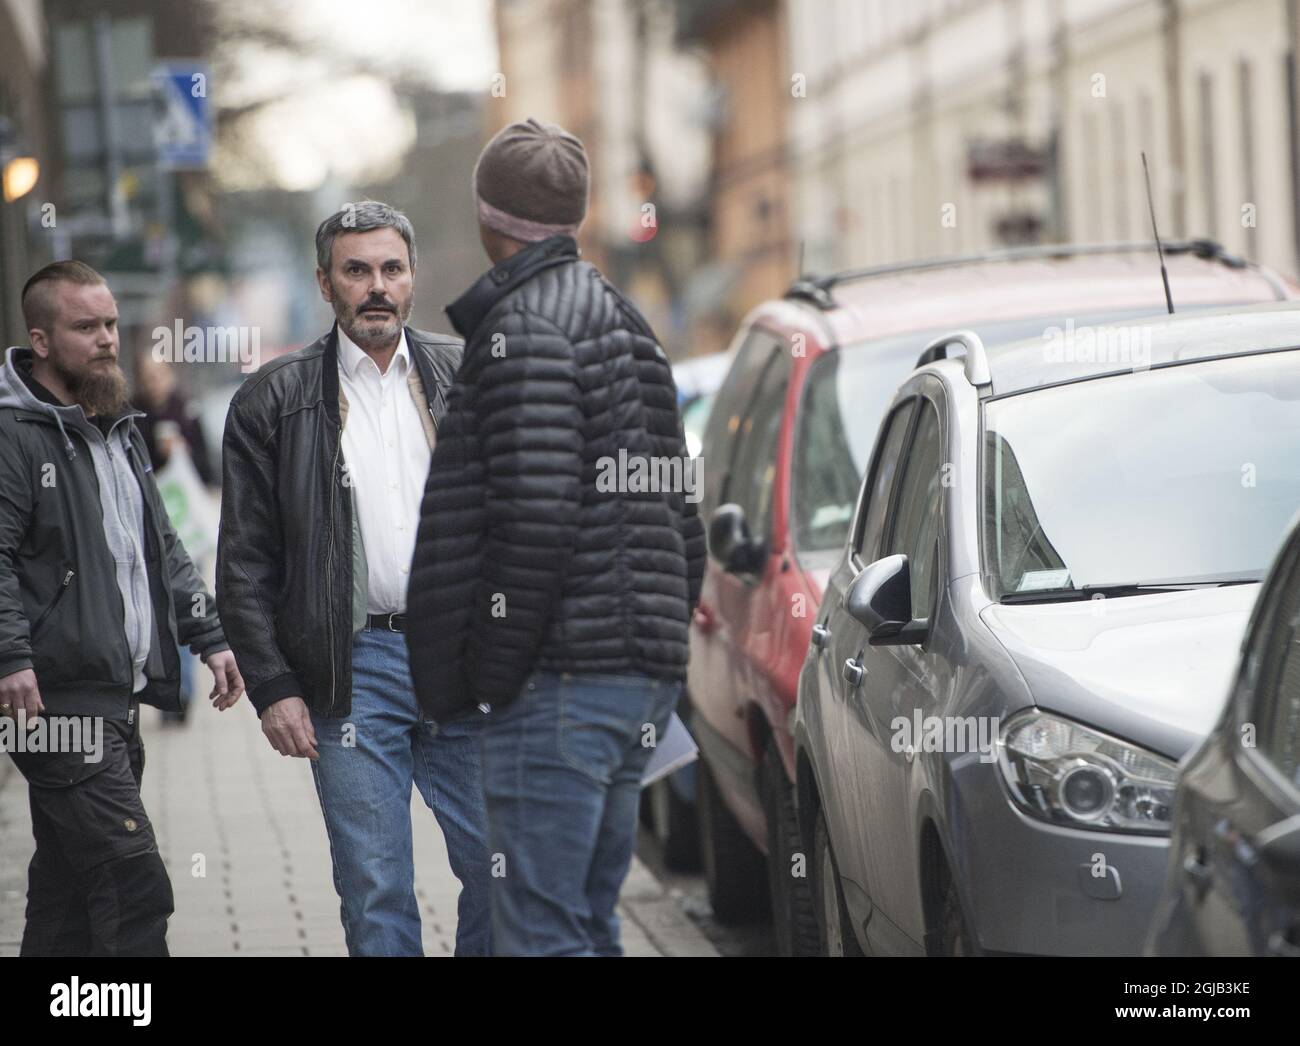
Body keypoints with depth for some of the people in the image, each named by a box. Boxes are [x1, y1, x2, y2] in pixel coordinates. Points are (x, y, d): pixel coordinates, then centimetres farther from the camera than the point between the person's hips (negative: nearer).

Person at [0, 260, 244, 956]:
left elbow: (163, 548, 28)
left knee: (67, 887, 13)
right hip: (60, 697, -9)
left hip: (118, 699, 9)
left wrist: (208, 637, 21)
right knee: (133, 884, -16)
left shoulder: (119, 433, 21)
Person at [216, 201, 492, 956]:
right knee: (375, 890, 1)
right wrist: (273, 688, -6)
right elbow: (245, 563, 2)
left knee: (498, 868, 3)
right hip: (355, 672, -2)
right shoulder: (274, 401, 4)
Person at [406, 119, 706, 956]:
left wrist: (489, 672, -14)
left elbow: (535, 517, -20)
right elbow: (678, 508, 21)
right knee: (590, 924, 16)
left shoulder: (523, 330, -10)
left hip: (562, 680, -10)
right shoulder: (626, 321, 20)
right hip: (643, 677, 10)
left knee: (540, 931, -9)